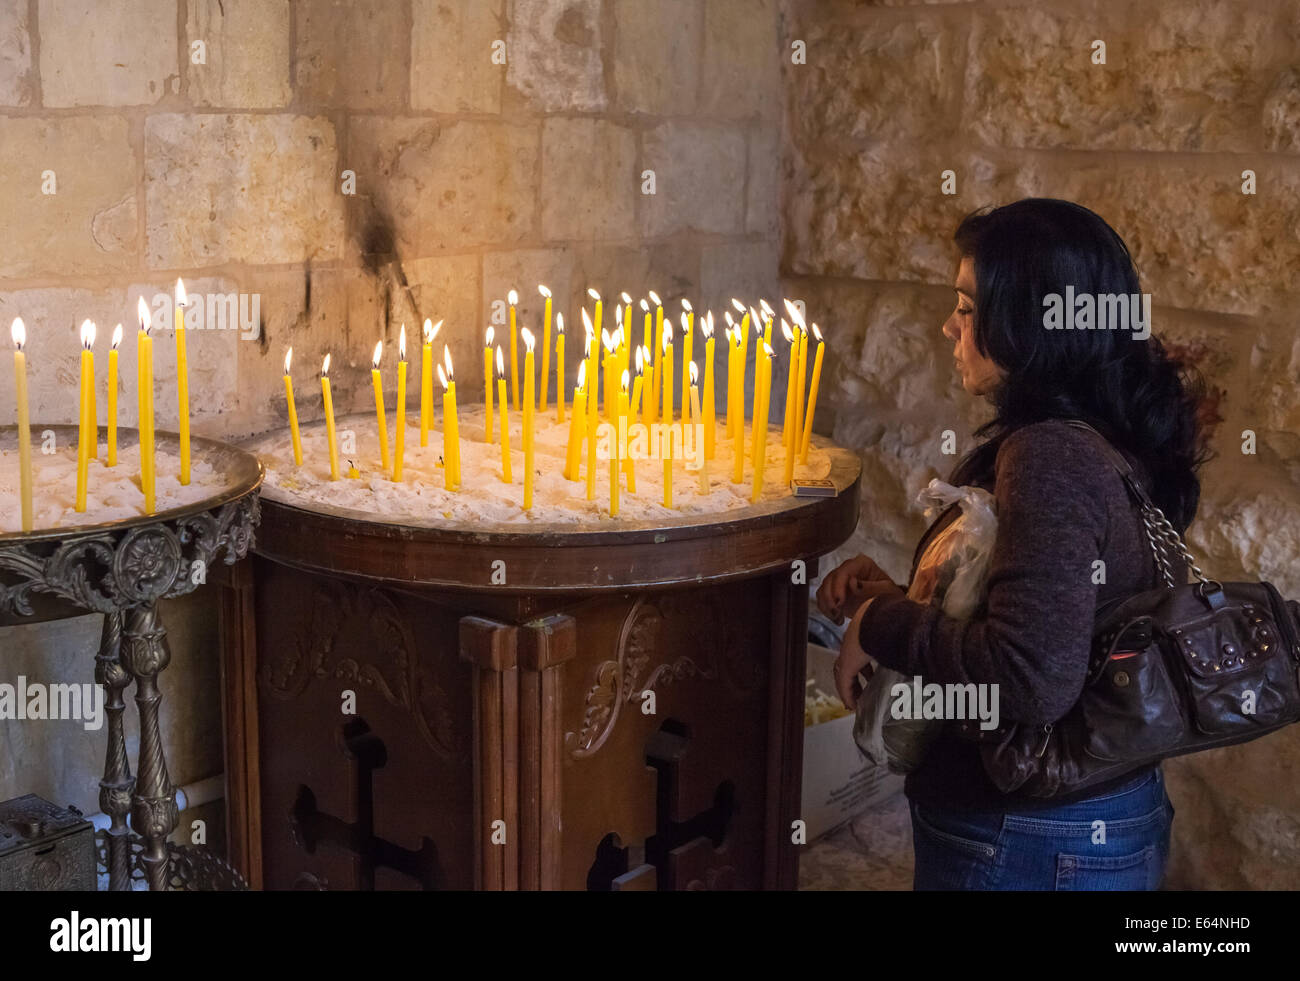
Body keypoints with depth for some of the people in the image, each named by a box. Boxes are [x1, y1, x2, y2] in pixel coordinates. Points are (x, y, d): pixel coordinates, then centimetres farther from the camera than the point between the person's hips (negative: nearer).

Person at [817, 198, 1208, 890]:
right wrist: (892, 594, 2)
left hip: (1028, 849, -9)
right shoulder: (1111, 444, 6)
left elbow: (1034, 678, -33)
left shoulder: (1049, 457, -23)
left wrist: (879, 624, -19)